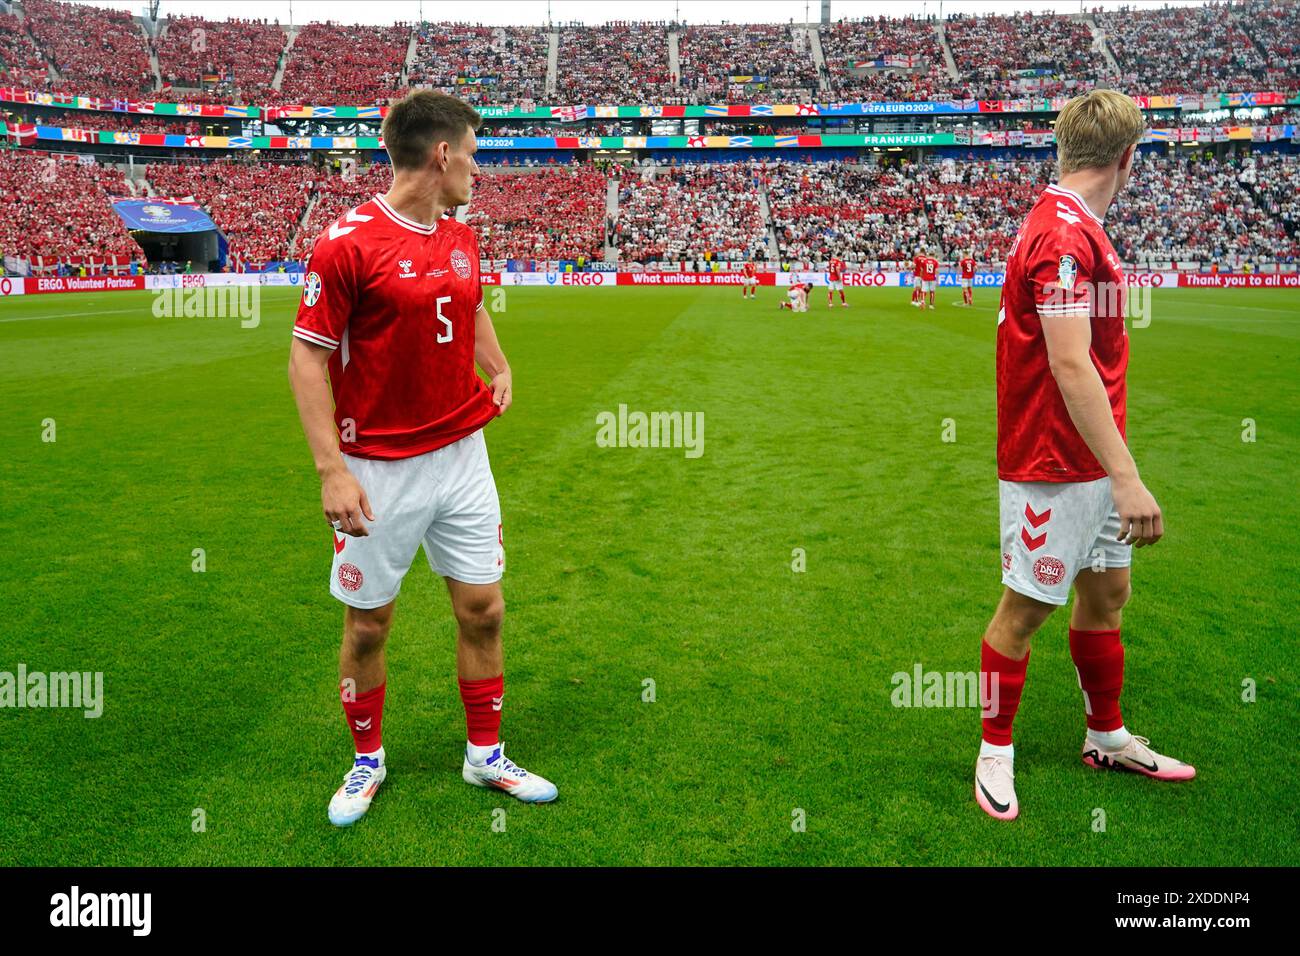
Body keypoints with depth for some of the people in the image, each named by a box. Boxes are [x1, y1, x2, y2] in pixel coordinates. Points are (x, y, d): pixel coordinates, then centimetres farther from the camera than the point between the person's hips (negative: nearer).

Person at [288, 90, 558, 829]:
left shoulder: (461, 239, 7)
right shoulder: (348, 242, -14)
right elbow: (307, 356, -13)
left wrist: (500, 368, 10)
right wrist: (332, 469, -19)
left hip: (462, 457, 6)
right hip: (380, 471, -5)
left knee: (483, 610, 9)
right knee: (368, 624, 8)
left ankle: (486, 755, 28)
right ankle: (368, 760, 32)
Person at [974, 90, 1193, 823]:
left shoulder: (1078, 227, 12)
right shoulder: (1065, 235, -20)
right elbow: (1070, 367, -27)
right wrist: (1127, 478, -28)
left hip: (1096, 461, 10)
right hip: (1054, 464, -10)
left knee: (1107, 594, 18)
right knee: (1026, 609, 3)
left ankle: (1109, 738, 35)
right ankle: (996, 750, 20)